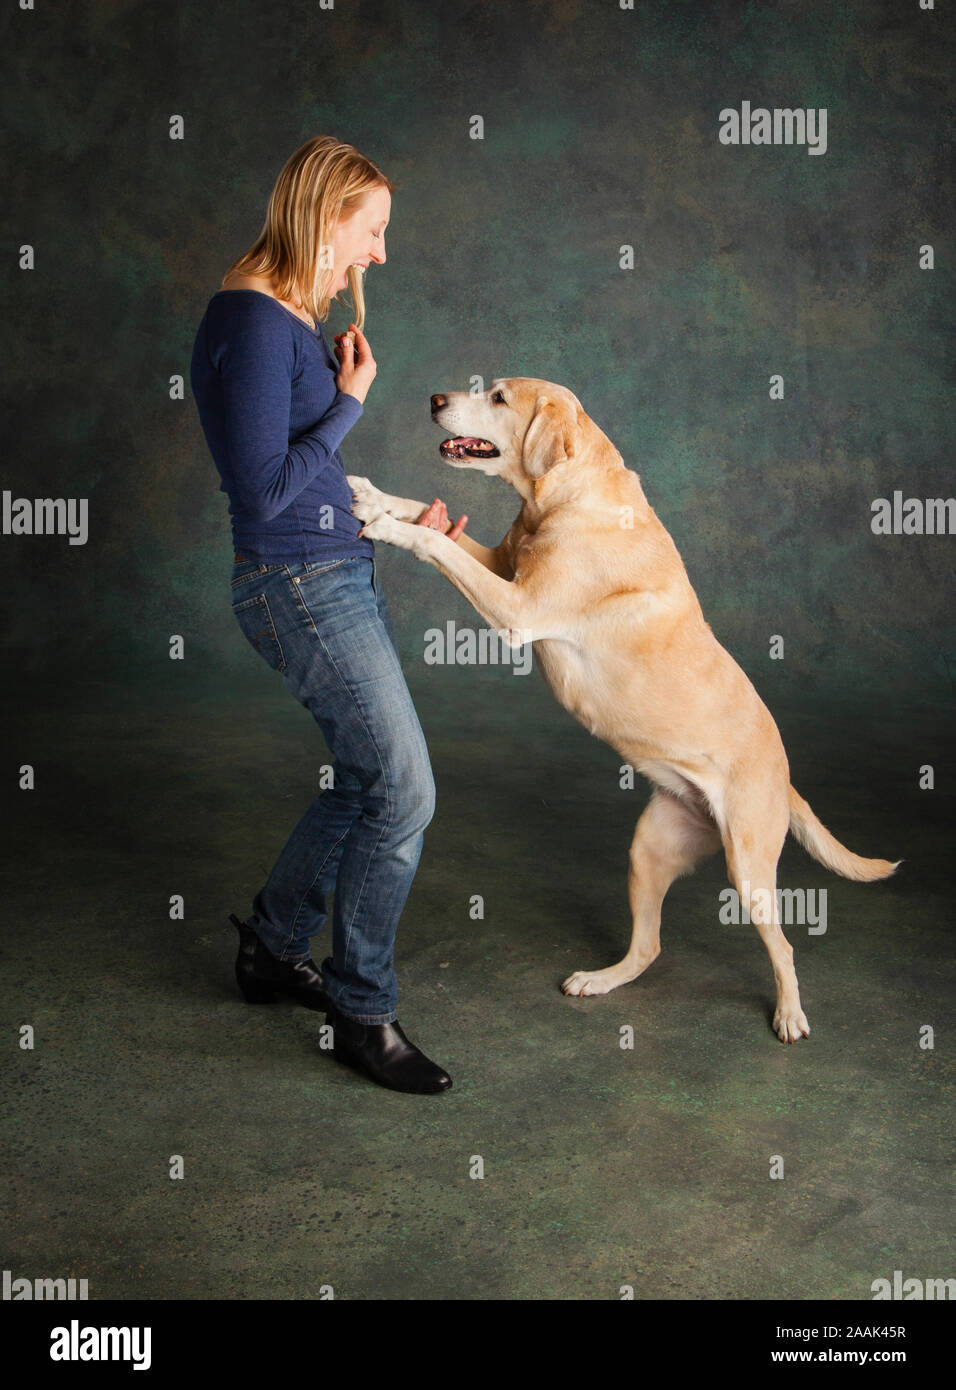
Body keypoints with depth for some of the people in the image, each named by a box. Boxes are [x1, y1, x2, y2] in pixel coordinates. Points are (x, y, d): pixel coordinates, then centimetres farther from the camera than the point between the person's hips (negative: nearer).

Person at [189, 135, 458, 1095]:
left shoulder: (291, 319, 13)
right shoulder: (254, 322, -17)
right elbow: (264, 487, -21)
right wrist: (349, 403, -13)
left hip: (335, 574, 10)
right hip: (302, 585, -10)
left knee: (365, 781, 16)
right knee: (404, 792, -6)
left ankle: (272, 947, 33)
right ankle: (361, 1012, 10)